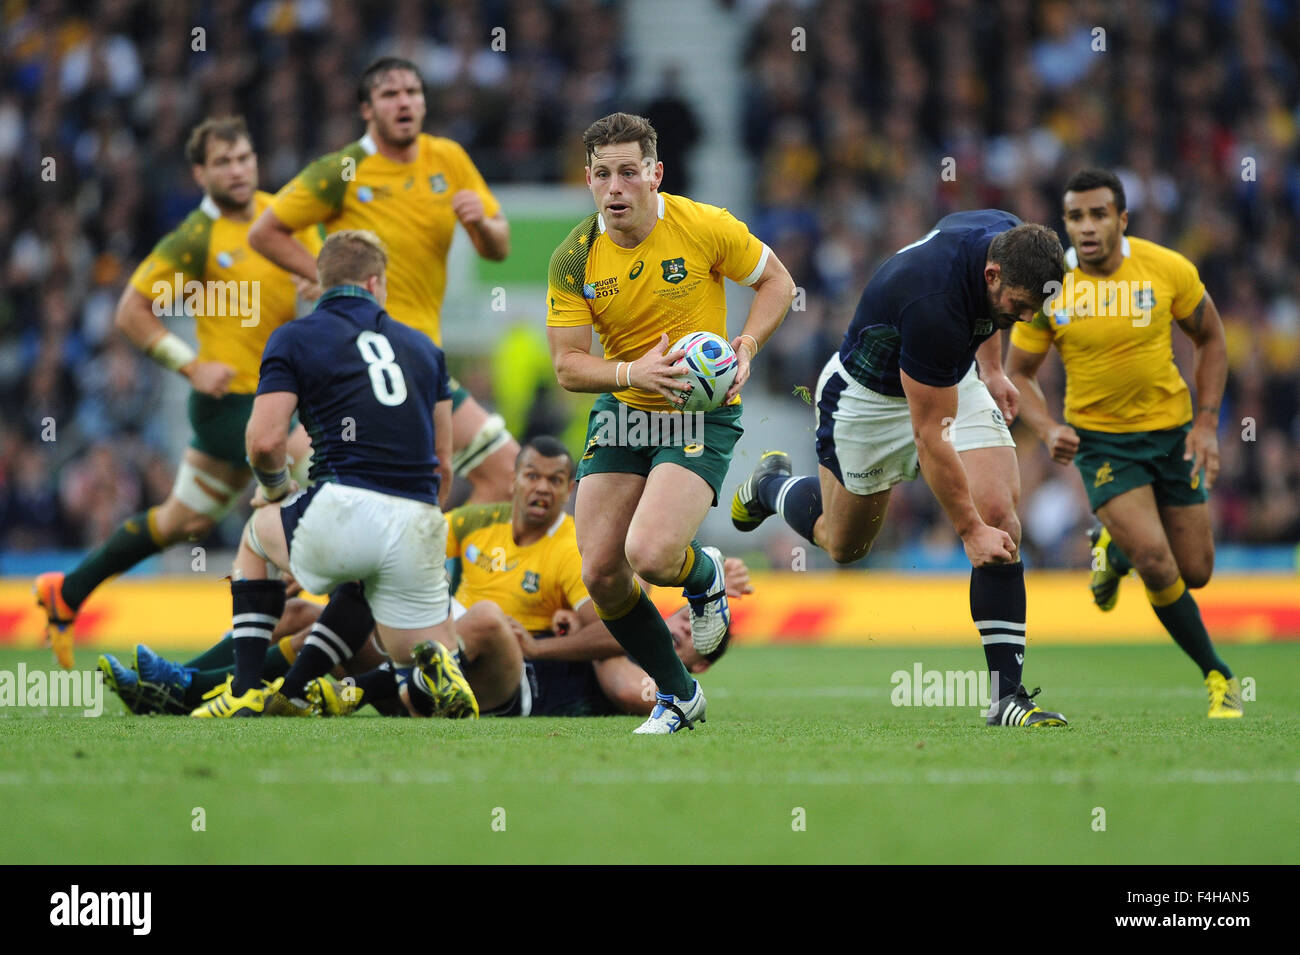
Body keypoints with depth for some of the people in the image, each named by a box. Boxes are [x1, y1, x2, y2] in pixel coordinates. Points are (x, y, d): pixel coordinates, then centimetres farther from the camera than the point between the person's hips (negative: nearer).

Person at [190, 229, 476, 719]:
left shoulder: (294, 338, 8)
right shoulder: (422, 346, 21)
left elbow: (264, 441, -3)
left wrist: (276, 489, 19)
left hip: (344, 511, -3)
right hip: (417, 524, 3)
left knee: (257, 536, 29)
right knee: (360, 588, 34)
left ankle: (247, 692, 21)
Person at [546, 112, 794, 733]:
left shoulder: (704, 227, -14)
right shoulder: (574, 258, -8)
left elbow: (776, 280, 2)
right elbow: (567, 365, -8)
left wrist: (746, 347, -15)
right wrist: (633, 372, -27)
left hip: (701, 418, -4)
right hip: (620, 413, 4)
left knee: (649, 554, -24)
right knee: (601, 575, -3)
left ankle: (705, 576, 15)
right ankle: (677, 695, 19)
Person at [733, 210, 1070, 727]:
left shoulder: (1009, 238, -20)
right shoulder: (934, 303, -42)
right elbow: (931, 437, -32)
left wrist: (991, 370, 11)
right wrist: (969, 530, -26)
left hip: (952, 378, 6)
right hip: (869, 395, -6)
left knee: (999, 514, -15)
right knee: (844, 544, 17)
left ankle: (1007, 693, -12)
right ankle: (771, 485, 51)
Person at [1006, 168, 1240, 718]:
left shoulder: (1169, 269, -13)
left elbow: (1210, 340, 3)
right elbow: (1018, 373, -3)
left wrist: (1206, 423, -4)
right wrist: (1048, 429, -21)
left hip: (1172, 430, 2)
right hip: (1100, 439, -2)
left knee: (1195, 572, 6)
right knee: (1156, 564, -17)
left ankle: (1115, 548, 39)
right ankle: (1217, 676, 4)